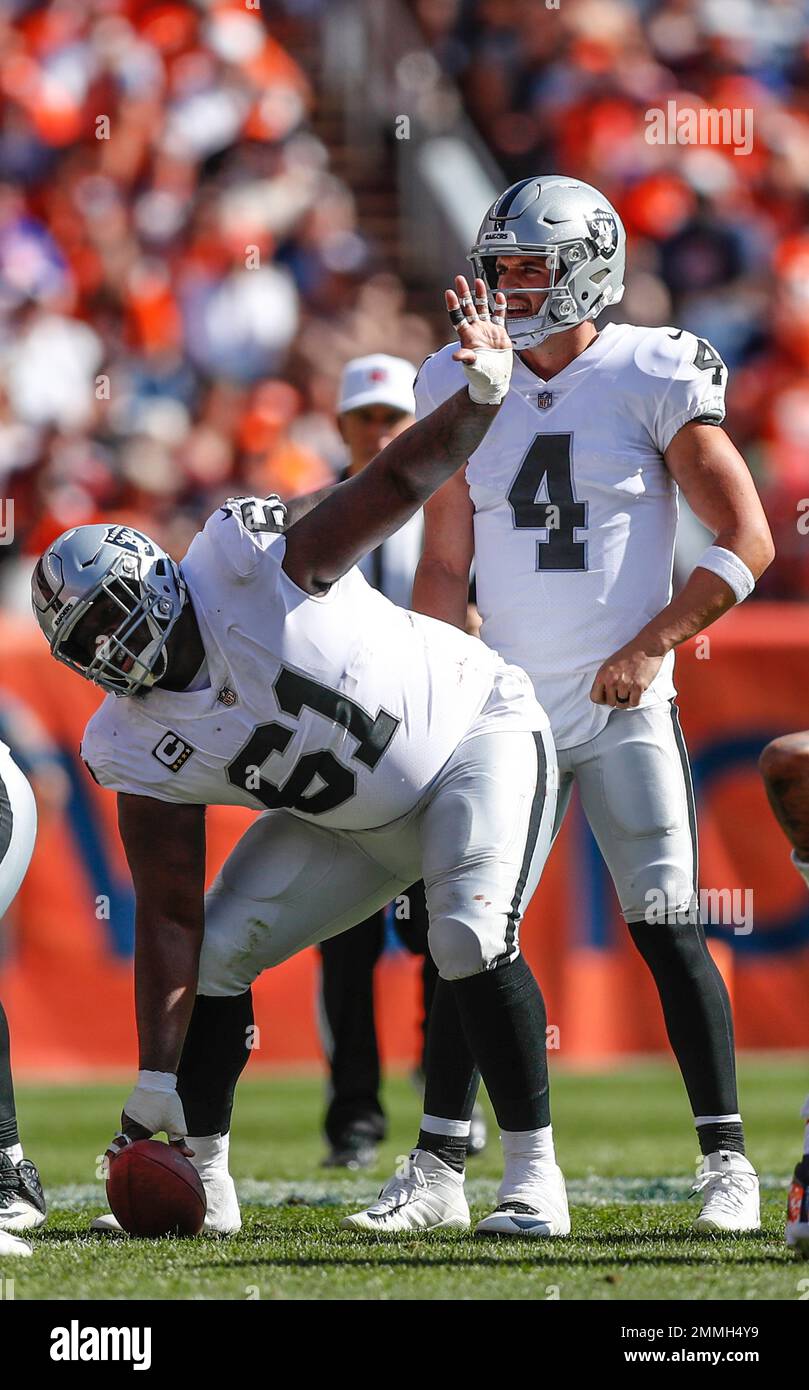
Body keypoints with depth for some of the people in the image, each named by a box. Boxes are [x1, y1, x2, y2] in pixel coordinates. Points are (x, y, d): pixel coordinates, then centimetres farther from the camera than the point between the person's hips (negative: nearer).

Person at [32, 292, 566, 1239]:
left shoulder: (248, 560, -27)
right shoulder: (140, 748, -12)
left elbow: (401, 480, -29)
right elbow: (170, 915, -9)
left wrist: (480, 398, -49)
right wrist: (154, 1089, -13)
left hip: (475, 730, -6)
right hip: (357, 823, 6)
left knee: (471, 940, -26)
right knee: (220, 947, -4)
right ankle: (201, 1173, 8)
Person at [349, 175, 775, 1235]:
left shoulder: (651, 380, -6)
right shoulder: (463, 387, 6)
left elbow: (748, 542, -5)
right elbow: (444, 567, 11)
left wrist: (651, 645, -11)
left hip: (625, 711, -4)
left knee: (668, 930, -8)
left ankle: (725, 1158, 0)